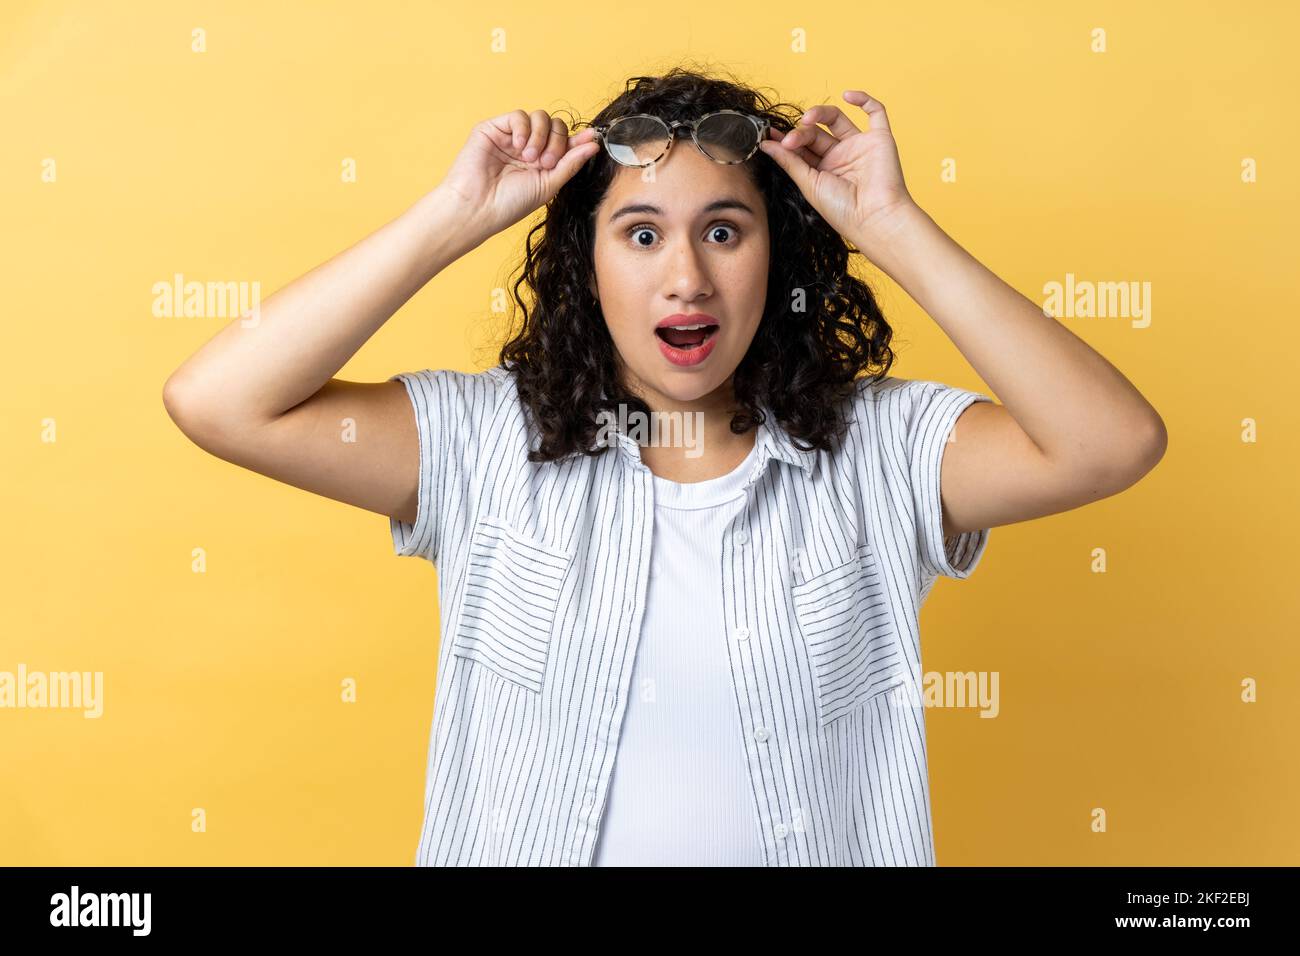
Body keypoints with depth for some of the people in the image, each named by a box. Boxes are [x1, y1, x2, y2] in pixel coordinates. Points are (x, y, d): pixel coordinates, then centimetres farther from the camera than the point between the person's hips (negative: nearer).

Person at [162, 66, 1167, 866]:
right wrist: (456, 215, -16)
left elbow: (1114, 442, -17)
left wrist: (893, 228, -16)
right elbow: (217, 402, -14)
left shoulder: (877, 448, -5)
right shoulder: (489, 441, -6)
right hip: (520, 843, 0)